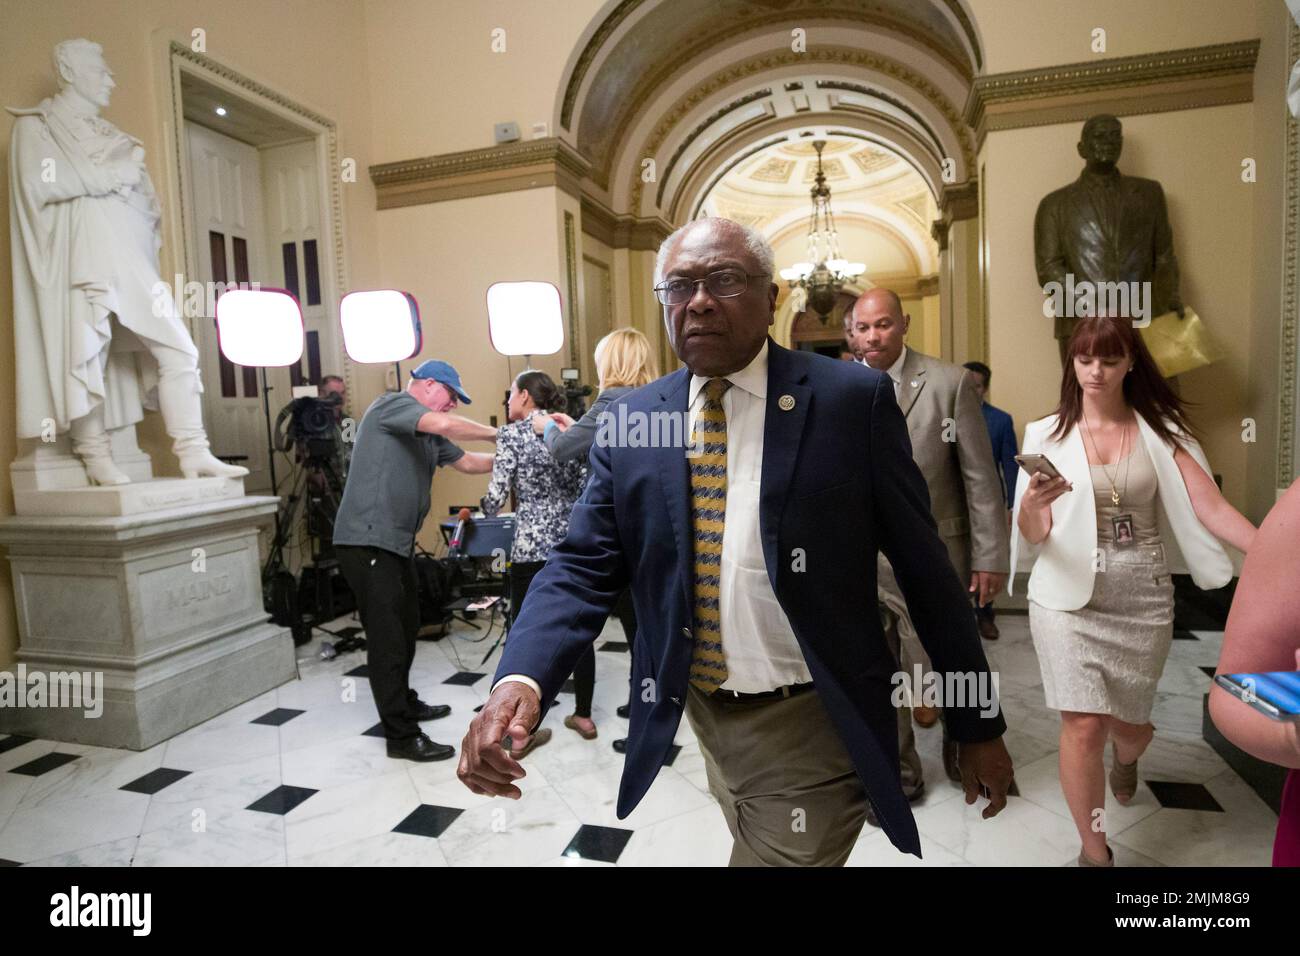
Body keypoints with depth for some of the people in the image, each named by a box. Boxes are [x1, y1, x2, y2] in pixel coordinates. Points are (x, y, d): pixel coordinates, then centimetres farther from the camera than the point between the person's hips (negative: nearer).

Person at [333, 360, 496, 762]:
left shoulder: (428, 435, 18)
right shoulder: (392, 405, -9)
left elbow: (466, 461, 21)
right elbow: (445, 425, -25)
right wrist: (498, 434, -14)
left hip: (397, 542, 10)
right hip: (368, 540, -10)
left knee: (406, 626, 20)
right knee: (388, 635, -7)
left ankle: (403, 704, 37)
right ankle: (402, 736, 0)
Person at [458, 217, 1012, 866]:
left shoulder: (852, 400, -11)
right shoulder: (630, 421, -2)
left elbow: (923, 567, -7)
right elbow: (583, 566, -5)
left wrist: (978, 724, -1)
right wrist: (520, 680, -23)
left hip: (812, 728, -4)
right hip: (702, 718, 5)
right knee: (756, 844, 28)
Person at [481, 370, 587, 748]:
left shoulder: (512, 434, -7)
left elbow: (496, 495, -10)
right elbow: (582, 486, 10)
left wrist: (484, 509, 11)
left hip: (533, 546, -6)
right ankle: (583, 715, 24)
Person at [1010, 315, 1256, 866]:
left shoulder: (1161, 431, 1)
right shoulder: (1048, 434, -3)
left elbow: (1212, 508, -6)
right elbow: (1034, 535, -6)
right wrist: (1030, 506, -29)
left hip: (1143, 599, 2)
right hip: (1069, 596, -2)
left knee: (1127, 723, 15)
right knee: (1083, 727, -5)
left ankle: (1125, 756, 55)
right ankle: (1094, 854, 17)